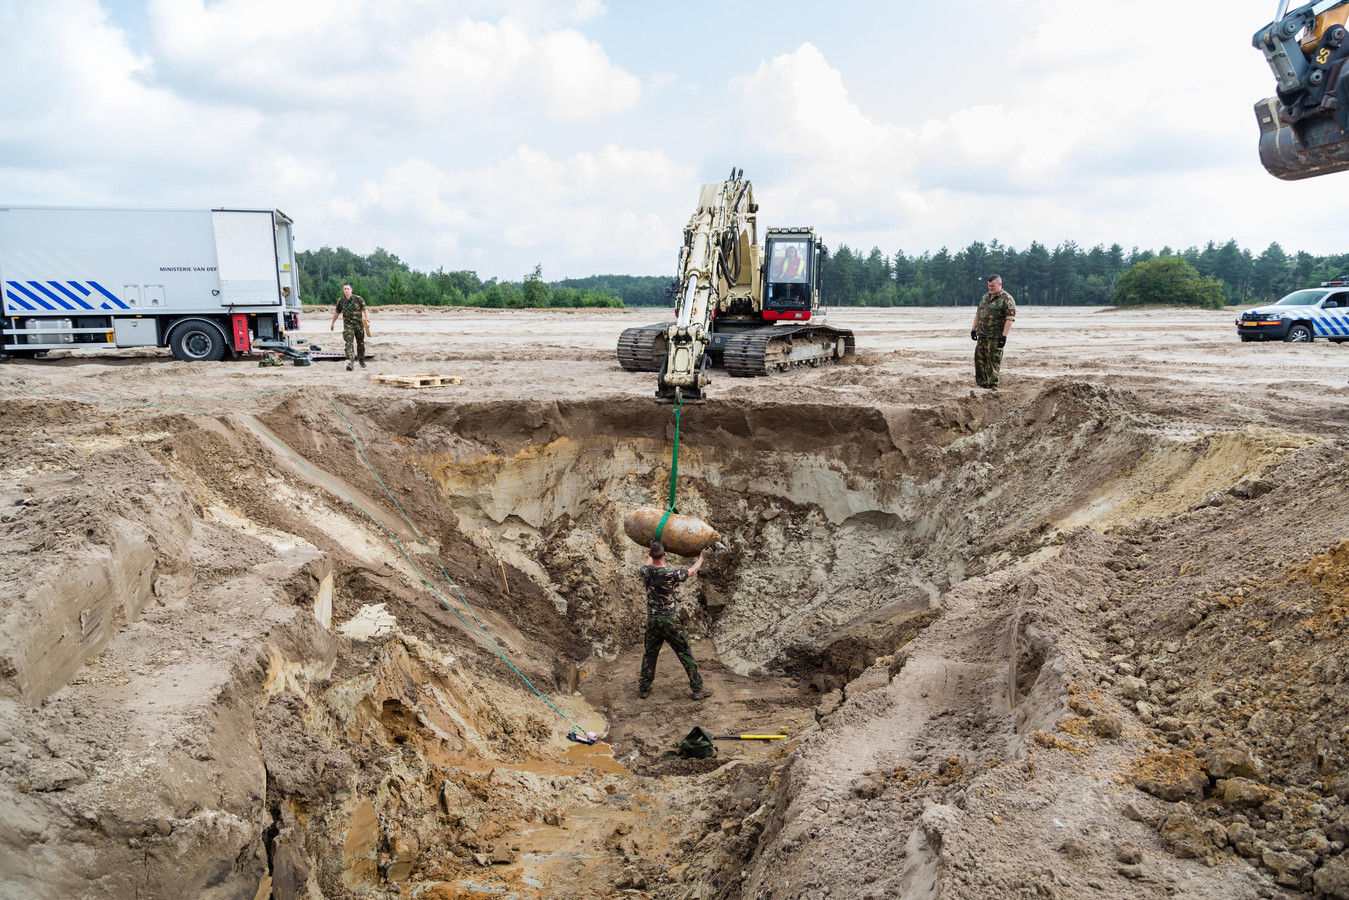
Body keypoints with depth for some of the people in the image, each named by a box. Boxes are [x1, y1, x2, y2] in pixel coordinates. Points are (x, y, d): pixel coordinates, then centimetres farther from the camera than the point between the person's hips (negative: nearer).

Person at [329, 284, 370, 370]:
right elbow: (336, 312, 18)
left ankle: (361, 360, 30)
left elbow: (364, 309, -3)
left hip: (359, 324, 0)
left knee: (361, 343, 10)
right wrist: (332, 323, 25)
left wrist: (367, 321, -14)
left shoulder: (358, 298, -4)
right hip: (348, 324, 1)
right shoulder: (341, 301, 5)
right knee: (348, 343, -15)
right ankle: (350, 362, -22)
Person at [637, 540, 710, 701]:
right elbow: (691, 571, -1)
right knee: (685, 654, 6)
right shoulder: (670, 573, -18)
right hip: (670, 620, -4)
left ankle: (643, 688, 24)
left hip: (652, 620, 4)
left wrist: (651, 557, 41)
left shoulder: (645, 572, -7)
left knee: (650, 654, 19)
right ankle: (697, 689, 10)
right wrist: (700, 559, 19)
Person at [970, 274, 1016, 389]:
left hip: (995, 337, -7)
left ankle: (992, 385, -1)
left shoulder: (1007, 299, -8)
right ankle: (981, 383, 18)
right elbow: (978, 314, 23)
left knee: (993, 361, -5)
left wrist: (1004, 336, -21)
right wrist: (974, 329, 15)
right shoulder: (984, 297, 16)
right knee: (979, 359, 9)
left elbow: (1009, 319, -15)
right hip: (982, 336, 7)